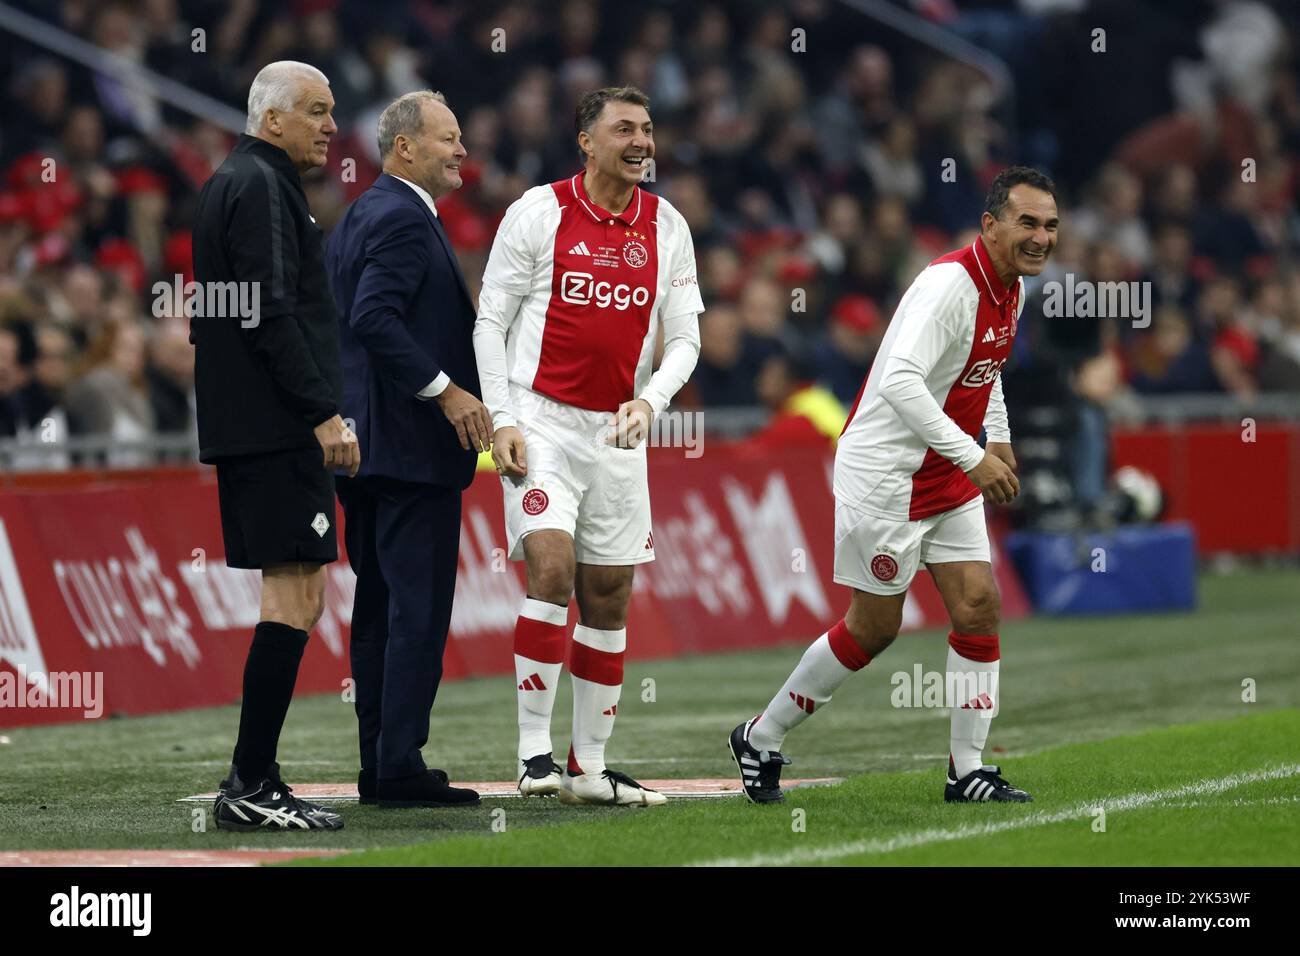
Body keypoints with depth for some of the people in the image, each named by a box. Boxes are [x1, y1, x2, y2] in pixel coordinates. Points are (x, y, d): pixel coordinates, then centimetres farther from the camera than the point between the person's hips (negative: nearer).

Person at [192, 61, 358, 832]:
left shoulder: (233, 183, 21)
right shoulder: (262, 188, -11)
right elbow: (271, 313, -20)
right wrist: (325, 413, -20)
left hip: (245, 429, 11)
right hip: (278, 428, -11)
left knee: (296, 596, 12)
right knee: (295, 597, -10)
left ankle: (252, 780, 13)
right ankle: (252, 787, -11)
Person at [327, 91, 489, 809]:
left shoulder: (357, 216, 18)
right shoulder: (404, 219, -13)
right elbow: (374, 316, -25)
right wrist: (444, 390, -22)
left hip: (361, 444, 11)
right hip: (411, 445, -11)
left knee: (379, 606, 11)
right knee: (418, 608, -9)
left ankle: (377, 766, 13)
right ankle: (399, 768, -10)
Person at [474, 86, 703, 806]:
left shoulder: (666, 227, 7)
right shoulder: (539, 212, -4)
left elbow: (684, 338, 9)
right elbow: (490, 321, -2)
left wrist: (649, 401, -10)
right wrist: (501, 420, -10)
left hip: (617, 433, 5)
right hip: (540, 420, -5)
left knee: (609, 596, 6)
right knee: (552, 566, -20)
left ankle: (588, 767, 14)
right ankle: (534, 752, -17)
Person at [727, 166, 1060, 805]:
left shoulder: (1012, 286, 5)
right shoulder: (951, 283, -25)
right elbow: (900, 380, -36)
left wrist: (999, 438, 18)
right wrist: (973, 457, -37)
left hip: (951, 477, 9)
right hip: (885, 472, -8)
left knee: (979, 607, 0)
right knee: (873, 628, 0)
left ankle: (967, 770, 6)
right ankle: (761, 740, 17)